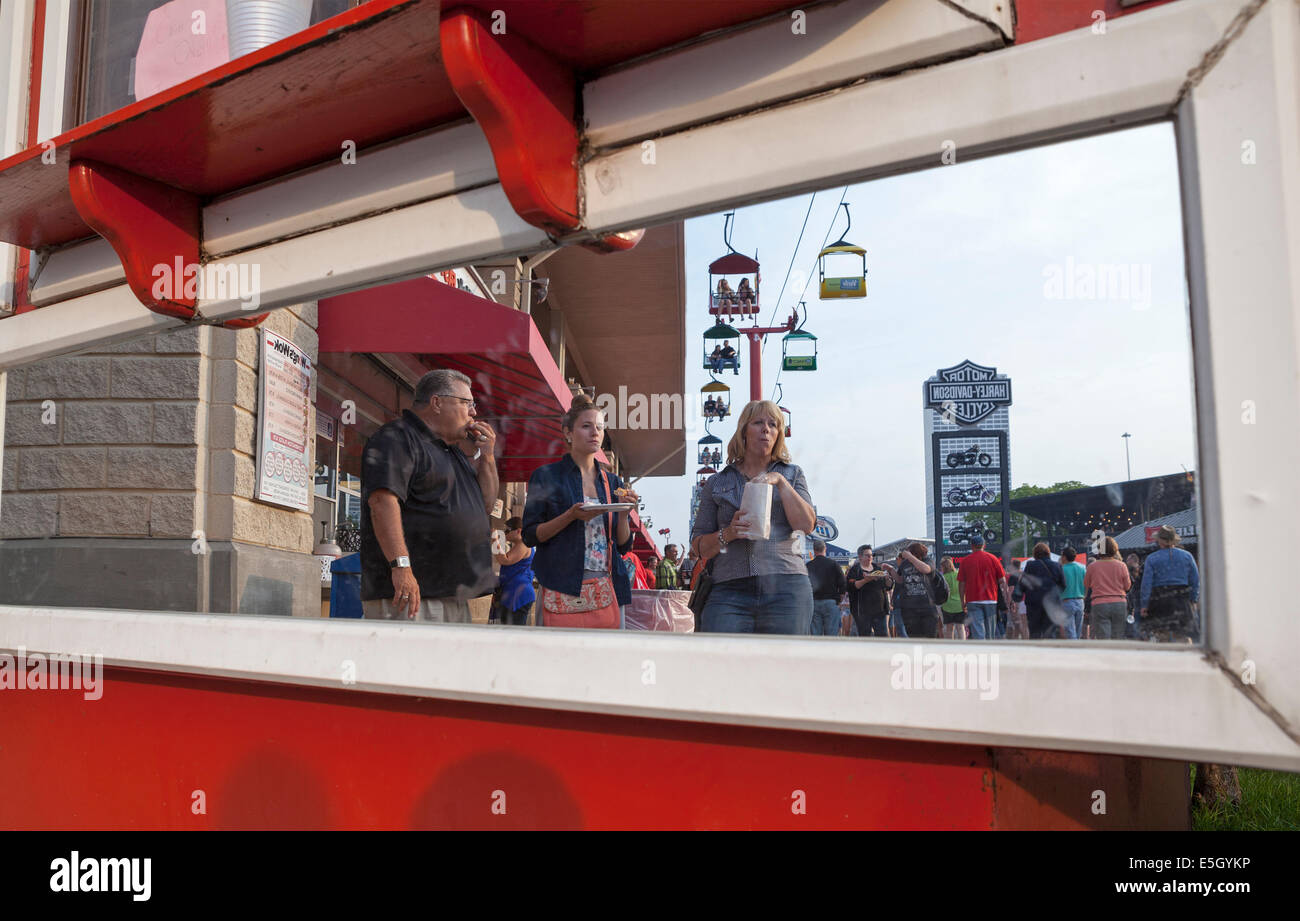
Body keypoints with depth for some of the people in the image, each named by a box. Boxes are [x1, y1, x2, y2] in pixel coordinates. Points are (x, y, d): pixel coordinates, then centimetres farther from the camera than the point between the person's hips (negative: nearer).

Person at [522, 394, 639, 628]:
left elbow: (624, 545, 13)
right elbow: (530, 536, -3)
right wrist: (572, 515, -15)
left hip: (607, 590, 4)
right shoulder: (546, 476, 2)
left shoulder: (612, 482, 14)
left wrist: (624, 513, -5)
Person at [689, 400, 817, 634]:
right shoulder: (717, 483, 15)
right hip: (730, 590, 0)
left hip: (785, 590, 0)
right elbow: (699, 547, 12)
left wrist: (780, 482, -5)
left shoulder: (792, 474, 17)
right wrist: (728, 534, -7)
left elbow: (806, 525, 2)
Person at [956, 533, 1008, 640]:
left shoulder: (965, 561, 0)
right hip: (991, 599, 2)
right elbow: (1002, 580, 2)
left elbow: (961, 583, 2)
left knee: (977, 631, -6)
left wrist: (963, 601, 11)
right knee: (990, 632, 13)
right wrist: (1007, 596, 9)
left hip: (973, 600, -2)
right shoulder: (993, 559, 3)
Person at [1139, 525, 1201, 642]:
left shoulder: (1152, 559, -3)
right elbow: (1196, 581, 5)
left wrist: (1144, 605, -2)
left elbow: (1146, 584, -6)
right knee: (1183, 638, 7)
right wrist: (1194, 601, 11)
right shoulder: (1187, 556, 5)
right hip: (1182, 601, 2)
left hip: (1160, 604, -2)